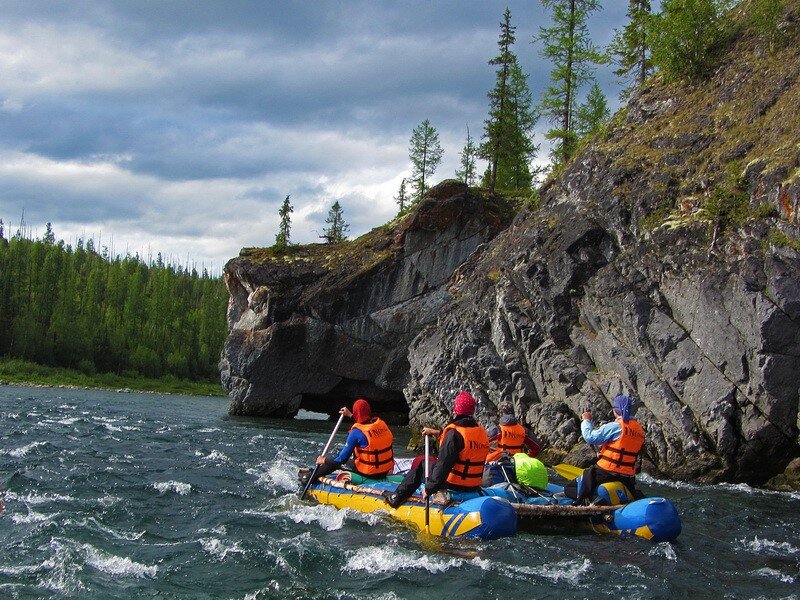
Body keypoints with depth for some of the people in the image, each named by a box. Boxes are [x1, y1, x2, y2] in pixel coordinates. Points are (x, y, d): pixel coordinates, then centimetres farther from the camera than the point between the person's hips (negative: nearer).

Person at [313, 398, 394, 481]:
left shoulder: (356, 432, -19)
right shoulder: (381, 423, -1)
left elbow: (343, 458, -14)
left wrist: (324, 460, 1)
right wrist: (350, 415, 37)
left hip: (368, 473, -6)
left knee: (334, 462, 12)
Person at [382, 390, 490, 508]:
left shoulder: (454, 433, -20)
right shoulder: (482, 432, 4)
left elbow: (443, 464, -22)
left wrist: (429, 488, -16)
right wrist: (438, 433, 31)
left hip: (453, 484, -7)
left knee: (420, 462, 13)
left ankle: (397, 498, 18)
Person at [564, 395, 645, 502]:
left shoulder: (615, 427, -14)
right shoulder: (640, 430, 8)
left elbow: (590, 437, -11)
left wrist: (587, 420, 5)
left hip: (607, 472, -7)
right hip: (628, 476, 7)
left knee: (569, 488, -4)